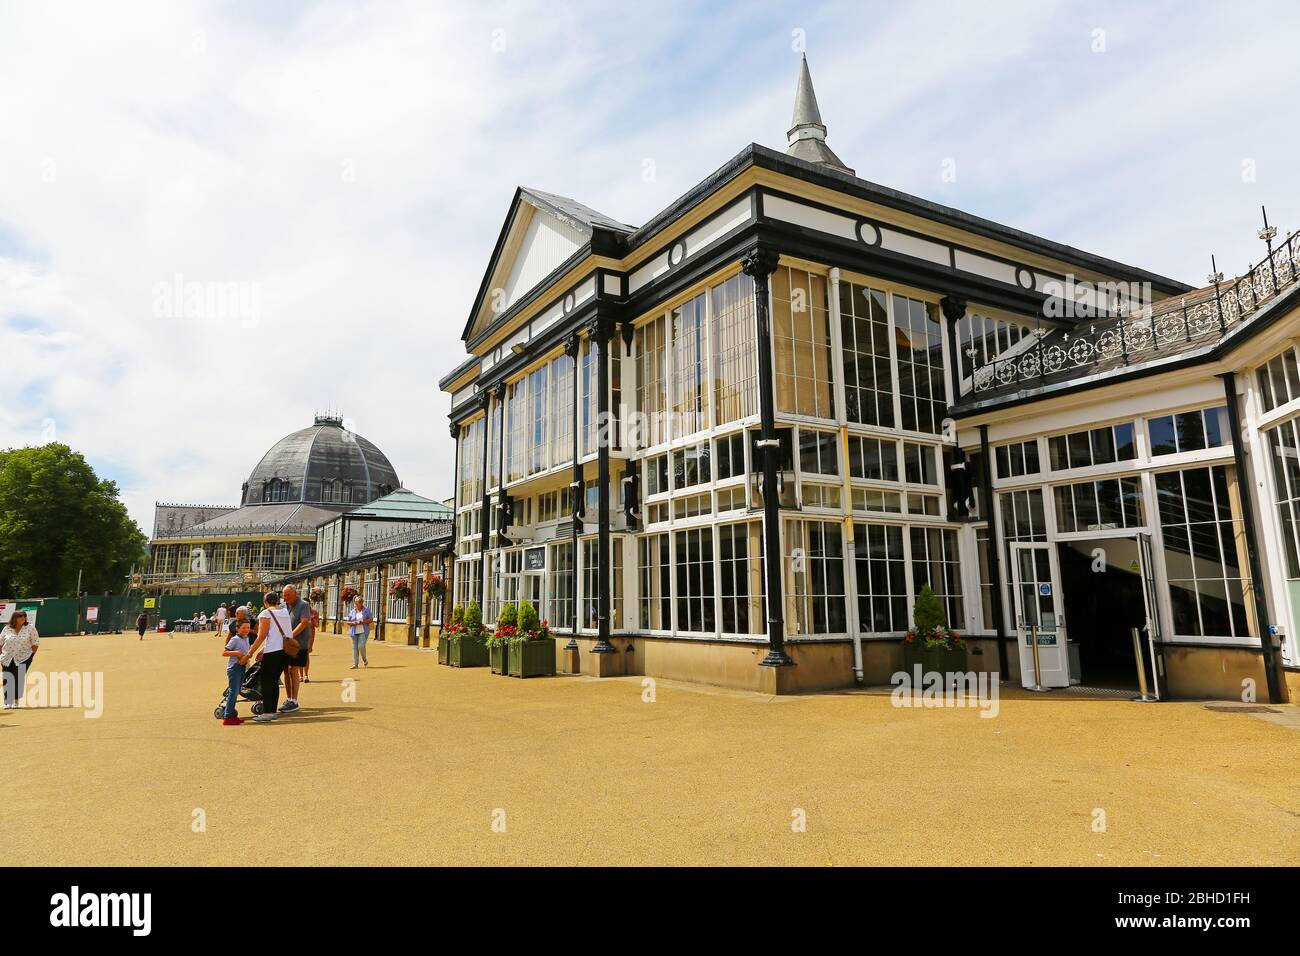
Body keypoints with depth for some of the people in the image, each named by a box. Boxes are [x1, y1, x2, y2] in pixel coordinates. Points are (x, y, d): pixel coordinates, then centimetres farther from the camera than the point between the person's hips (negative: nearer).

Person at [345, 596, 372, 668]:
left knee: (361, 646, -13)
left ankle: (364, 660, 11)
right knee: (355, 647, 2)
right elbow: (348, 622, 10)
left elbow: (371, 619, 1)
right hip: (354, 632, 3)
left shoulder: (366, 610, 3)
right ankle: (355, 664, 6)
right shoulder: (352, 612, 8)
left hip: (363, 632, -3)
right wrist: (353, 623, -11)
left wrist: (363, 622, -14)